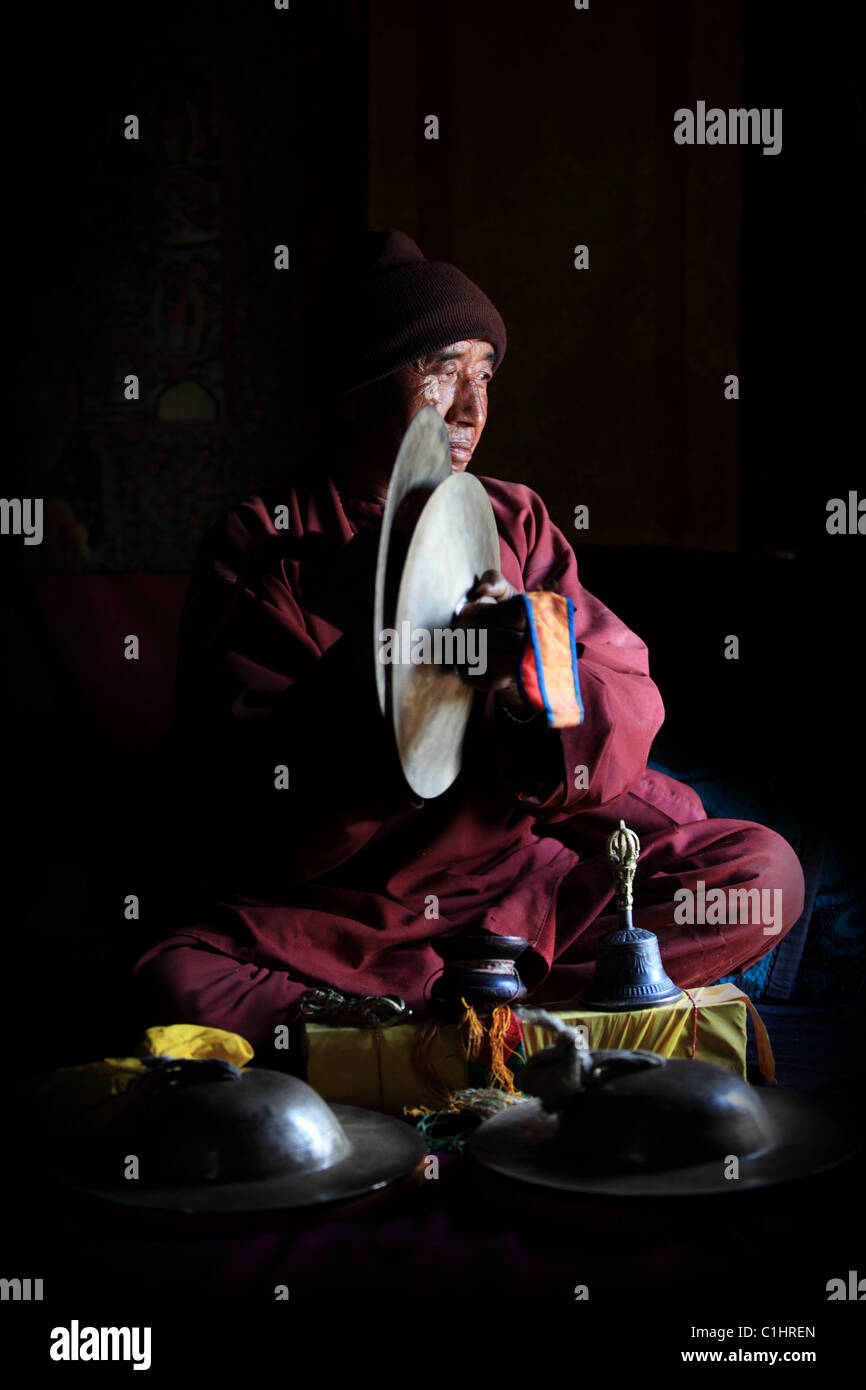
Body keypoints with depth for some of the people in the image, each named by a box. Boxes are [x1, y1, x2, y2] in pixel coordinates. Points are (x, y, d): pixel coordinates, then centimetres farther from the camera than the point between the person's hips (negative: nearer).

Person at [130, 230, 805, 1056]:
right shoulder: (257, 547, -1)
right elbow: (238, 810, -11)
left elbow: (627, 704, 1)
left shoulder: (516, 521, 10)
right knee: (177, 989, -32)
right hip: (332, 915, -3)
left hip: (519, 882, 4)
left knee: (765, 872, -15)